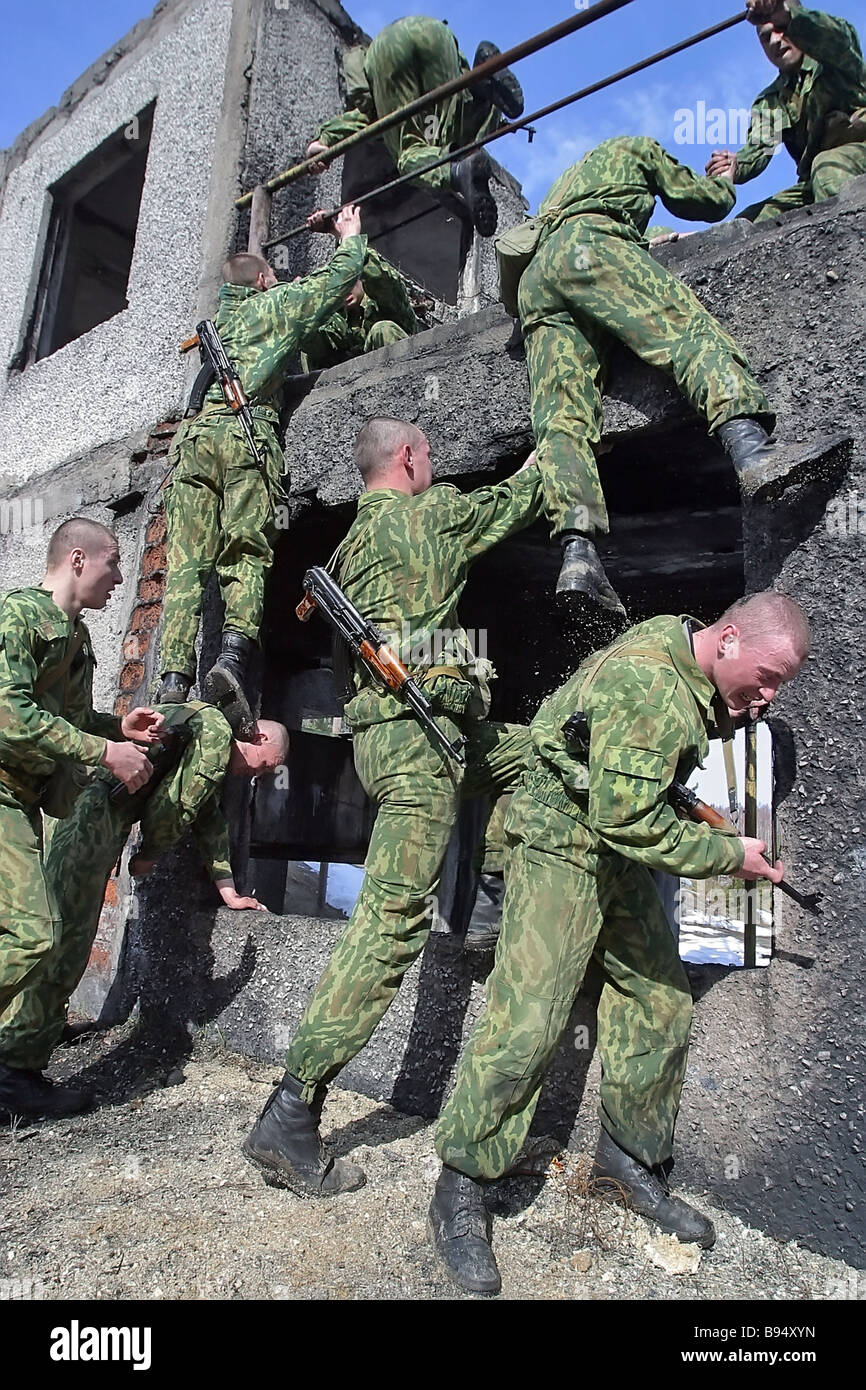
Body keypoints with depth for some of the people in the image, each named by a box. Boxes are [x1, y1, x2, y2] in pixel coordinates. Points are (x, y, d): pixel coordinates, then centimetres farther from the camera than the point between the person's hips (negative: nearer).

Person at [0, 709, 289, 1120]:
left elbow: (210, 821, 32)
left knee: (65, 937, 14)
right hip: (91, 806, -11)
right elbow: (174, 803, -11)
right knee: (63, 938, -7)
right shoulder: (216, 731, -4)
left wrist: (228, 890, 32)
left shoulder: (211, 762, 28)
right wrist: (149, 855, 5)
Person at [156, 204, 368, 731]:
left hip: (195, 434, 5)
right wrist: (351, 238, 47)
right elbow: (340, 277, 27)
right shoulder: (277, 303, 21)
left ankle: (175, 679, -20)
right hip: (246, 433, -4)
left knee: (187, 564, -8)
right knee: (248, 554, -14)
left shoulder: (221, 318, 37)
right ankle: (233, 656, -36)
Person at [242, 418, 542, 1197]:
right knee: (393, 924, -10)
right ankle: (291, 1116, -4)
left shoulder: (358, 538, 23)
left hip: (385, 727, 10)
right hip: (418, 731, -10)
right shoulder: (428, 512, 0)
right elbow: (516, 503, 15)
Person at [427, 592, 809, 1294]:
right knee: (527, 1021, -11)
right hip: (562, 847, -9)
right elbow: (628, 820, -30)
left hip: (621, 857, 10)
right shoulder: (643, 680, -29)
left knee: (661, 1006, 11)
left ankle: (629, 1161, 31)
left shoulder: (698, 672, 1)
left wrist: (732, 716, 3)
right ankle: (459, 1190, 7)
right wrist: (729, 855, -20)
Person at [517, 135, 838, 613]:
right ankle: (752, 450, -49)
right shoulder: (635, 147, 29)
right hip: (588, 244, -5)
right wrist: (723, 177, 52)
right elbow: (710, 202, 28)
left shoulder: (567, 180, 47)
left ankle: (577, 555, -36)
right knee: (689, 326, -20)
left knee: (564, 418, -16)